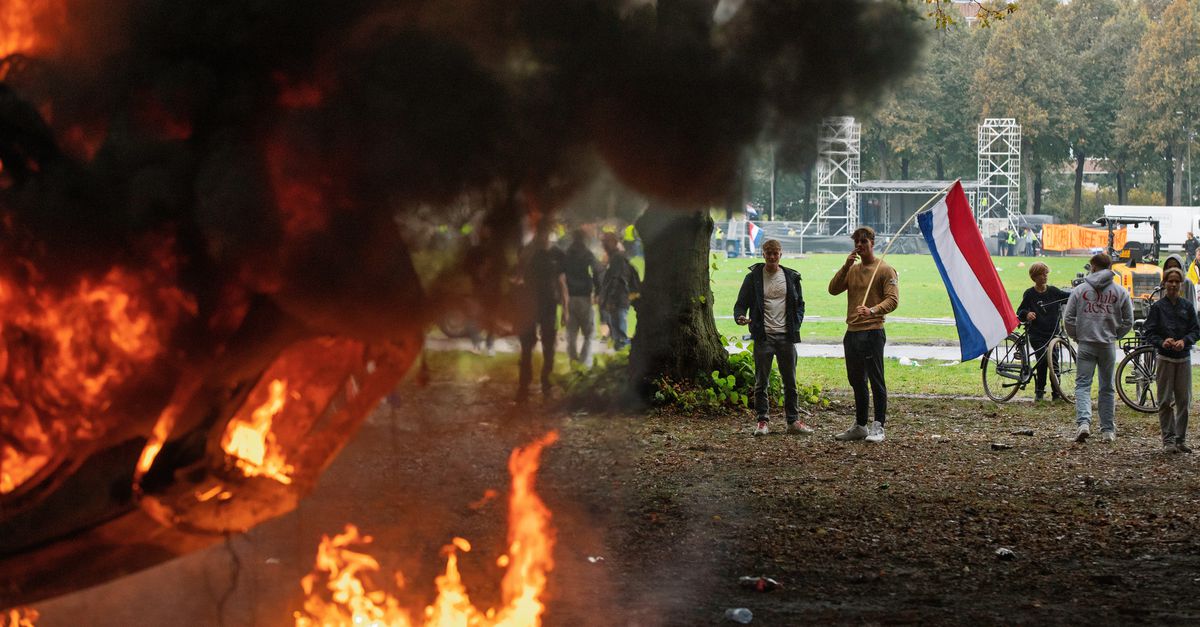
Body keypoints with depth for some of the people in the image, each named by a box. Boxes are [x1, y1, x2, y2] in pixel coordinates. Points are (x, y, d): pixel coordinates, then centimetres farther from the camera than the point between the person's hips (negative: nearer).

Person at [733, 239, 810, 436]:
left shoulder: (791, 277, 8)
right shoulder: (753, 277, 0)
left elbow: (799, 303, 16)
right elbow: (741, 303, 1)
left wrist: (795, 325, 2)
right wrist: (740, 317, -20)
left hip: (786, 336, 2)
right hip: (763, 336, -2)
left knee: (790, 381, 7)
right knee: (761, 382, 1)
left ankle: (793, 420, 14)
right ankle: (762, 421, 7)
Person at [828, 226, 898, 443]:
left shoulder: (884, 270, -3)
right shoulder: (852, 270, 17)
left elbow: (893, 300, -13)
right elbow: (833, 289, 5)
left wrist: (873, 311, -31)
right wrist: (846, 266, -6)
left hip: (872, 332, -7)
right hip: (852, 333, 7)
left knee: (876, 380, -7)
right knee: (857, 382, 13)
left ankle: (878, 427, -5)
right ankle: (860, 426, 22)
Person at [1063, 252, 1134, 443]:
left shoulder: (1080, 290, -1)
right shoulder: (1120, 292, 1)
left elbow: (1068, 318, -2)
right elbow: (1128, 321, 4)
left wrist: (1076, 336, 13)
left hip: (1086, 344, -1)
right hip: (1108, 345, 1)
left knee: (1083, 385, 0)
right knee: (1107, 388, 12)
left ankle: (1083, 421, -22)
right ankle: (1108, 430, 16)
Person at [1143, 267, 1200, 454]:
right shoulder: (1157, 307, 0)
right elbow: (1149, 332, -1)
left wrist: (1185, 341, -14)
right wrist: (1162, 342, -20)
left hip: (1184, 357, 2)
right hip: (1165, 359, -2)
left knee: (1184, 400, 3)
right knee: (1165, 401, -2)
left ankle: (1181, 439, 11)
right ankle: (1168, 440, 2)